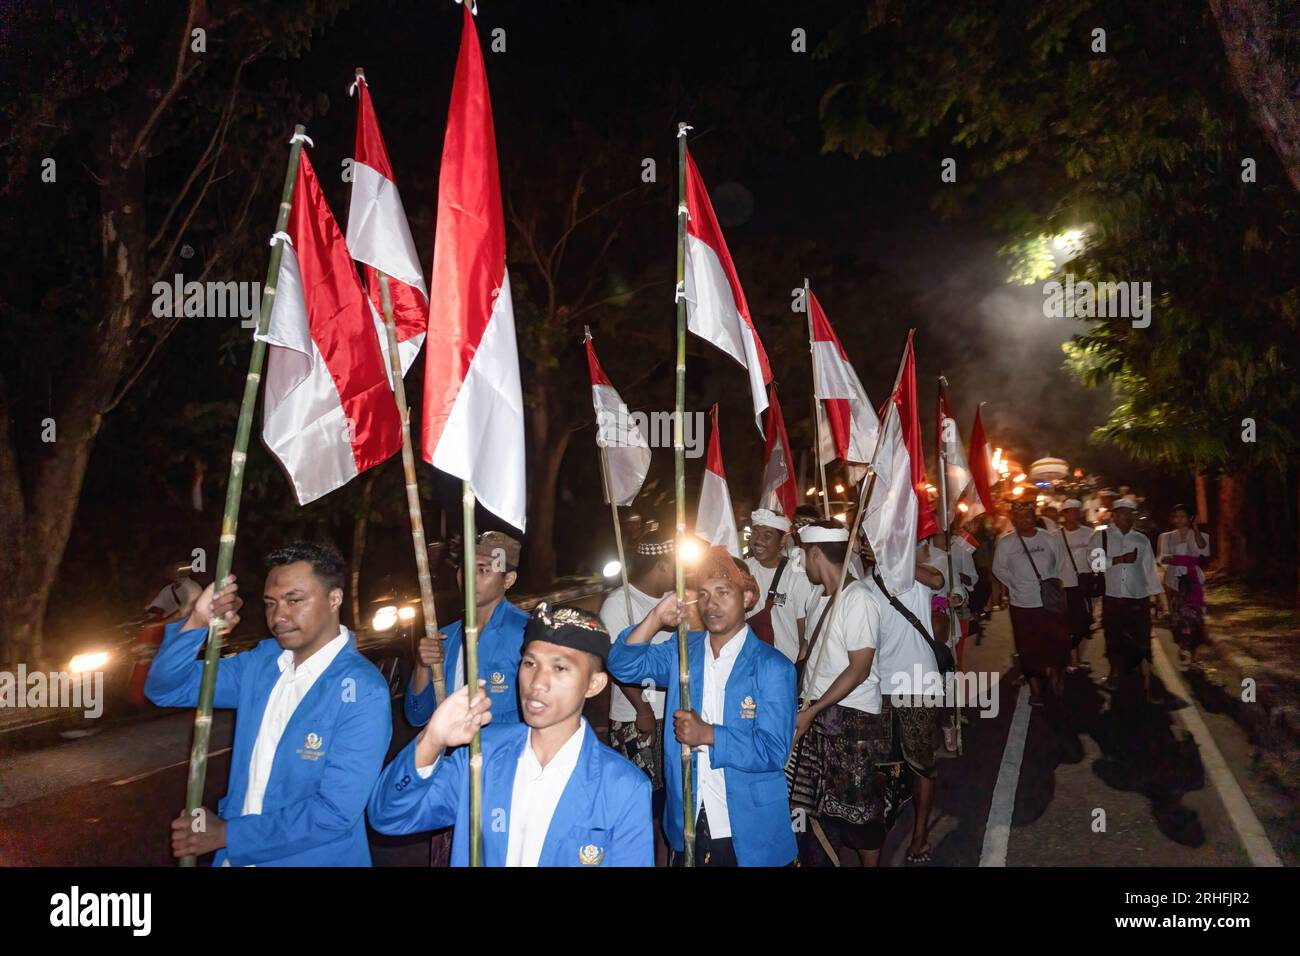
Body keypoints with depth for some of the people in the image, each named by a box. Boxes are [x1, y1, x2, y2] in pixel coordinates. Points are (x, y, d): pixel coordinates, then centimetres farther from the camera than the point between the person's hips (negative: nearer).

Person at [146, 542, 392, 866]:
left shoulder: (365, 693, -22)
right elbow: (167, 689, 4)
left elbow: (335, 812, -25)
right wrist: (196, 623, -14)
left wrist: (227, 834, -17)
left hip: (314, 860, -6)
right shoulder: (262, 661, 0)